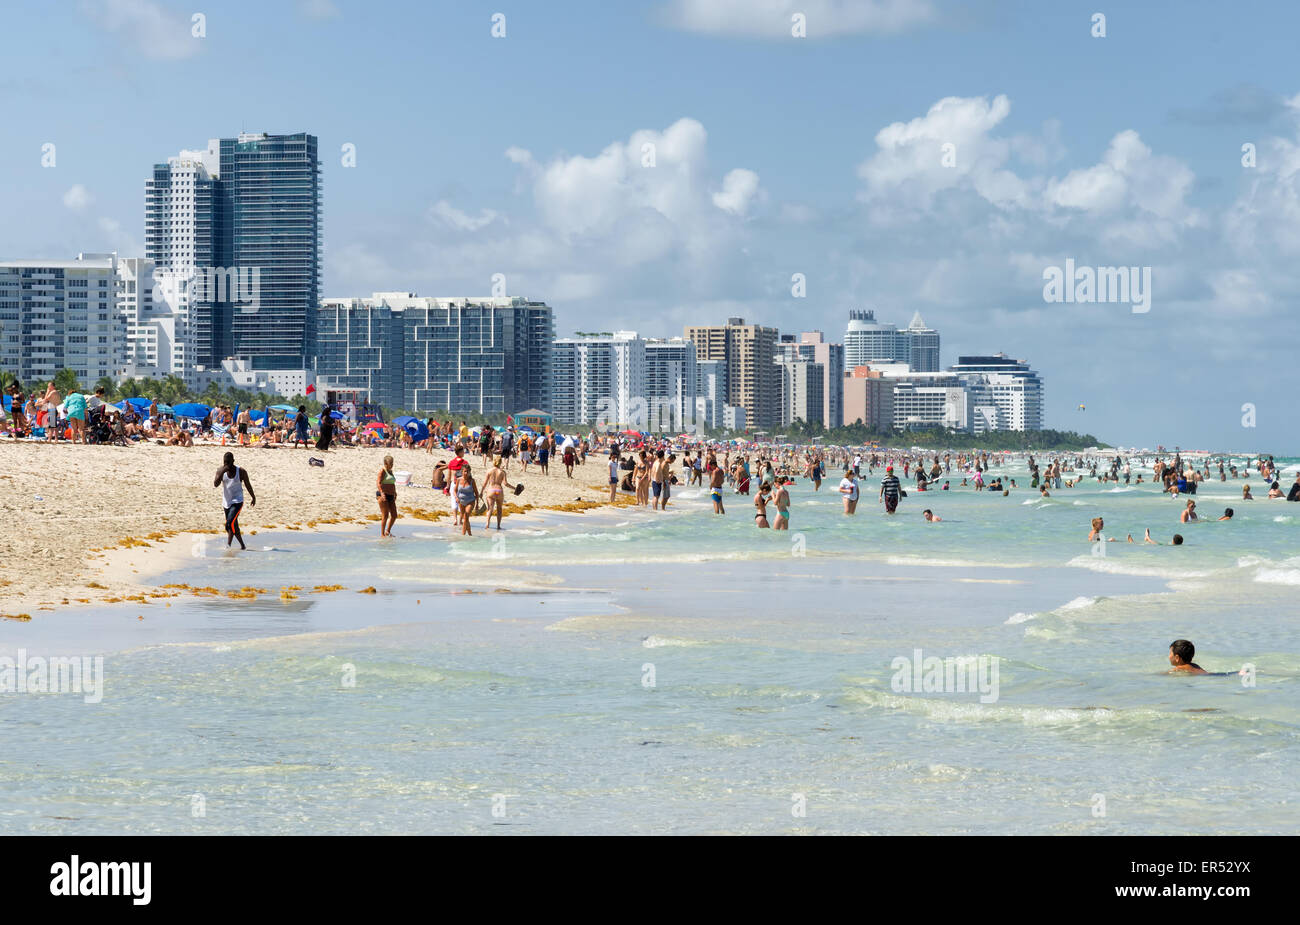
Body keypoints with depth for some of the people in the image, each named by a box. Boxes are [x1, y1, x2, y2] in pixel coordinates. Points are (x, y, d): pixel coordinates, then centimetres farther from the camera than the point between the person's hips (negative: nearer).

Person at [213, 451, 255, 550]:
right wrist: (222, 472, -30)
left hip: (237, 501, -5)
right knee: (234, 525, 15)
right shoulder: (220, 471, -5)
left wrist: (253, 497, 15)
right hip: (226, 502, 5)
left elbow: (248, 484, 4)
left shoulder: (241, 472, -11)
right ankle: (242, 545, 29)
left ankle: (228, 545, -21)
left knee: (230, 523, -23)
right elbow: (215, 485, -18)